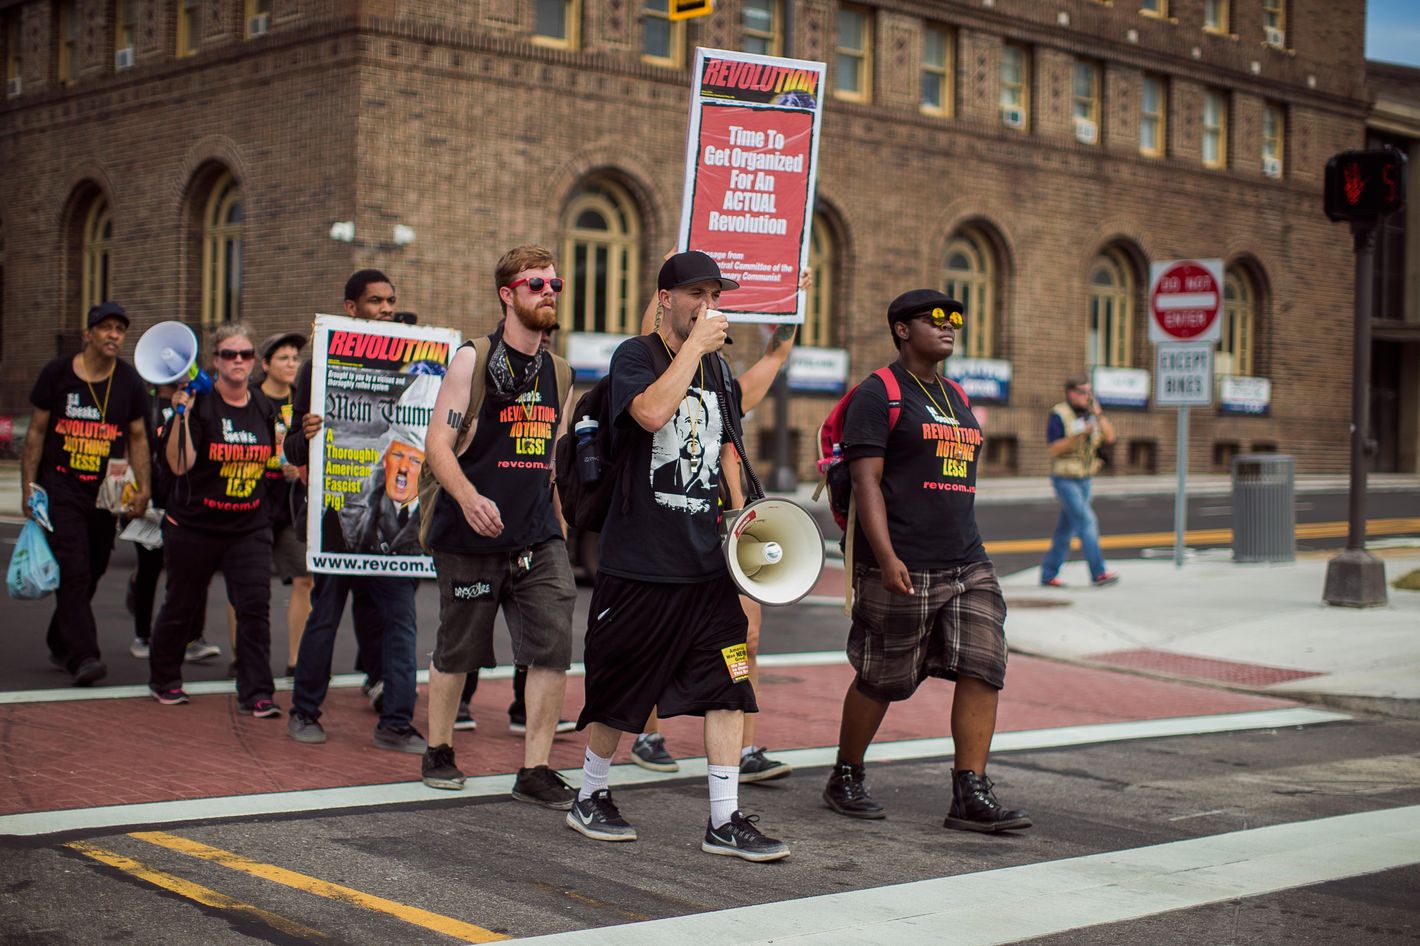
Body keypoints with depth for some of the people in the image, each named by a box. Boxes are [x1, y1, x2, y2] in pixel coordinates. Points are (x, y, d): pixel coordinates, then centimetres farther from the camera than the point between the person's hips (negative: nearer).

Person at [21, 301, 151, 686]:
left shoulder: (130, 382, 5)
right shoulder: (57, 373, -1)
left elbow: (137, 438, 10)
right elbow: (36, 432, 4)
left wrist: (143, 489, 0)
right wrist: (28, 487, -1)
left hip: (106, 493, 3)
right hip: (60, 488, -3)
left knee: (92, 572, 9)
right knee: (73, 572, -14)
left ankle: (60, 645, 29)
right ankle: (84, 655, -17)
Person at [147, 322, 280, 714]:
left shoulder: (263, 408, 7)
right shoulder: (198, 404, -9)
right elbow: (180, 464, -20)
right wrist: (182, 415, -28)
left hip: (250, 527, 3)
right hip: (195, 524, -3)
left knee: (255, 605, -9)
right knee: (181, 605, 12)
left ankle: (256, 694, -4)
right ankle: (164, 680, 33)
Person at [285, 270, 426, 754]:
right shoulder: (322, 367, 4)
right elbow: (294, 450, 1)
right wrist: (306, 436, -21)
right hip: (338, 513, -2)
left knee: (399, 615, -2)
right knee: (325, 614, 6)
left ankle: (396, 722, 3)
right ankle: (305, 712, 21)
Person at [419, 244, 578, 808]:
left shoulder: (558, 372, 12)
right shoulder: (473, 359, -5)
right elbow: (438, 444, -11)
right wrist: (469, 498, -27)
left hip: (538, 536, 4)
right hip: (472, 534, -4)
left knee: (554, 648, -7)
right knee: (457, 651, 8)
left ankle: (535, 771, 2)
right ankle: (438, 753, 29)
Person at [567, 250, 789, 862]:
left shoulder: (718, 369, 14)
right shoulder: (635, 356, -5)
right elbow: (652, 411, -26)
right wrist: (695, 345, -18)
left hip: (707, 563, 6)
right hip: (639, 560, -5)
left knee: (728, 685, -2)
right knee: (619, 690, 6)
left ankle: (724, 822, 3)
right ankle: (590, 798, 26)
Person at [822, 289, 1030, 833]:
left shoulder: (956, 399, 19)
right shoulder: (878, 395, -5)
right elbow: (866, 481, -13)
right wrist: (886, 557, -22)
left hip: (968, 565, 7)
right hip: (902, 569, -7)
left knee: (983, 670, -4)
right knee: (881, 681, 3)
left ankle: (970, 796, -1)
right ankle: (845, 780, 22)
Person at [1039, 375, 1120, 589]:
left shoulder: (1090, 415, 8)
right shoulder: (1059, 415, -12)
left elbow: (1109, 437, -2)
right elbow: (1053, 449, -17)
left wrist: (1098, 413, -13)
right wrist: (1079, 435, -27)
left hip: (1084, 479, 7)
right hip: (1064, 480, -7)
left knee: (1066, 529, 8)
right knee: (1086, 522, -16)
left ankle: (1048, 575, 15)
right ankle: (1098, 573, -17)